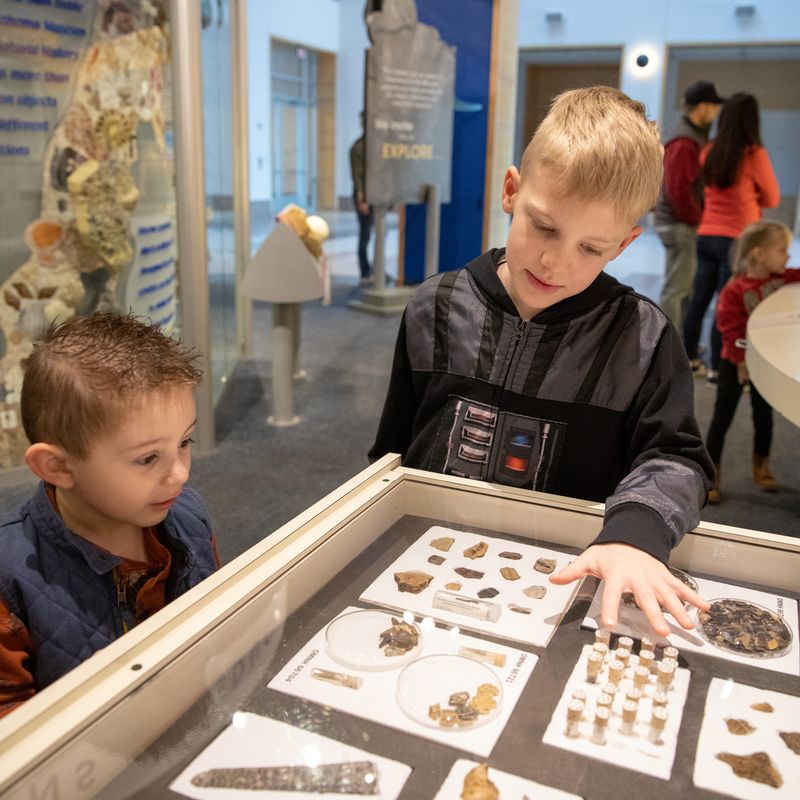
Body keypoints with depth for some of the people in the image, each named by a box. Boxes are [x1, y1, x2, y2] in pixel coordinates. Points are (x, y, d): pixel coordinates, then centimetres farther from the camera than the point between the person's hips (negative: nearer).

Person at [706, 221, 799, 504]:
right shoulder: (735, 290, -20)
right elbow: (730, 329, -19)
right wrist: (741, 361, -19)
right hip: (736, 363, -5)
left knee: (764, 415, 18)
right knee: (722, 417, 3)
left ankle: (761, 467, 37)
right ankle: (711, 474, 13)